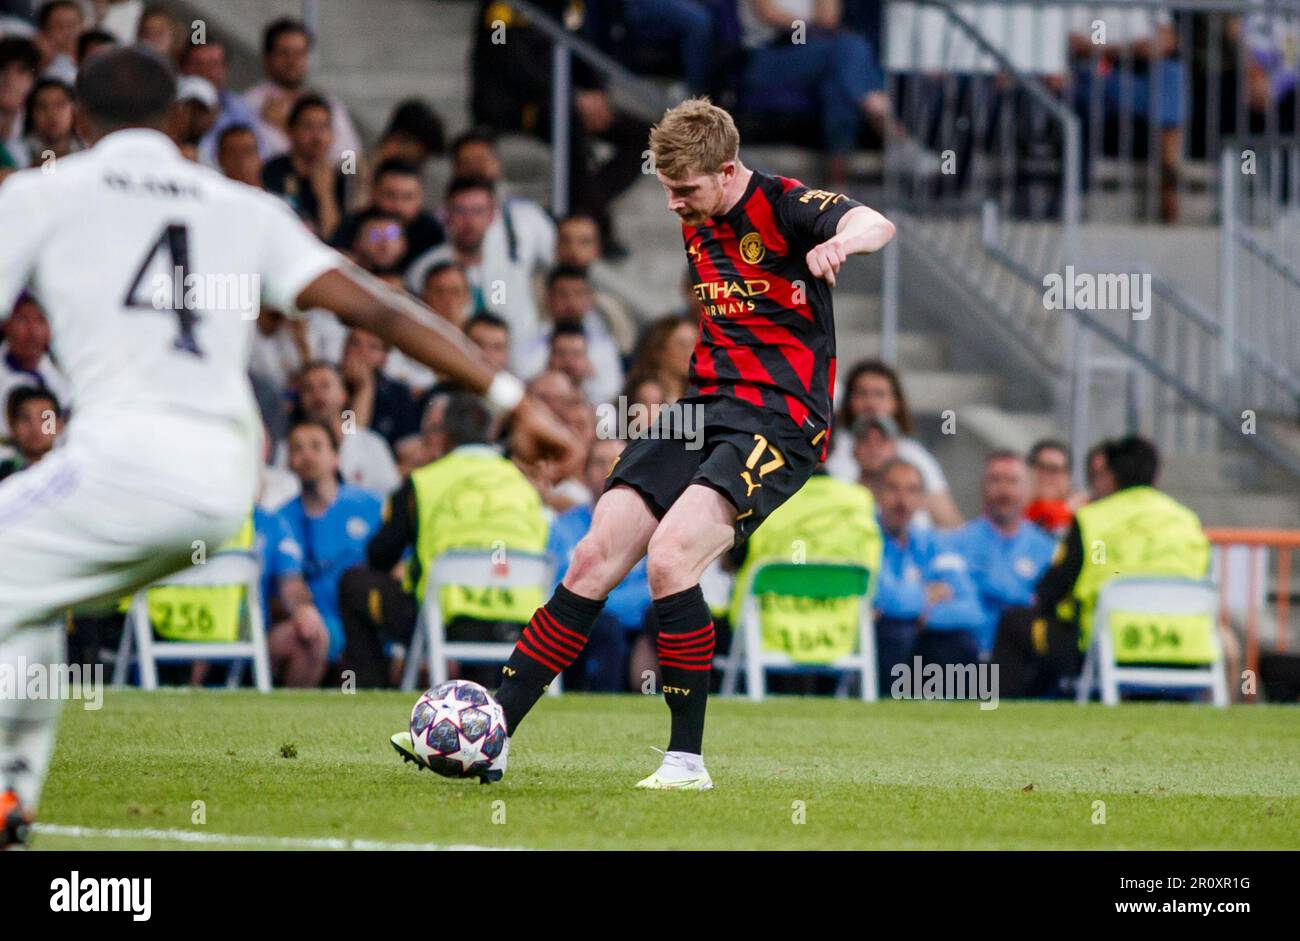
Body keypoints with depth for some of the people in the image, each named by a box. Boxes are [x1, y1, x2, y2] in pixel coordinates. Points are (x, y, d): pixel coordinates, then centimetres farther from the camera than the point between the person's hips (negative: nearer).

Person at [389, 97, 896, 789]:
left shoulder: (783, 207, -12)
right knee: (594, 559, -3)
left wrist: (843, 239, -55)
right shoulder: (695, 222, 13)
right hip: (704, 407, 8)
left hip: (778, 421, -8)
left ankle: (687, 759, -15)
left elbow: (875, 223, -33)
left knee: (668, 558, -25)